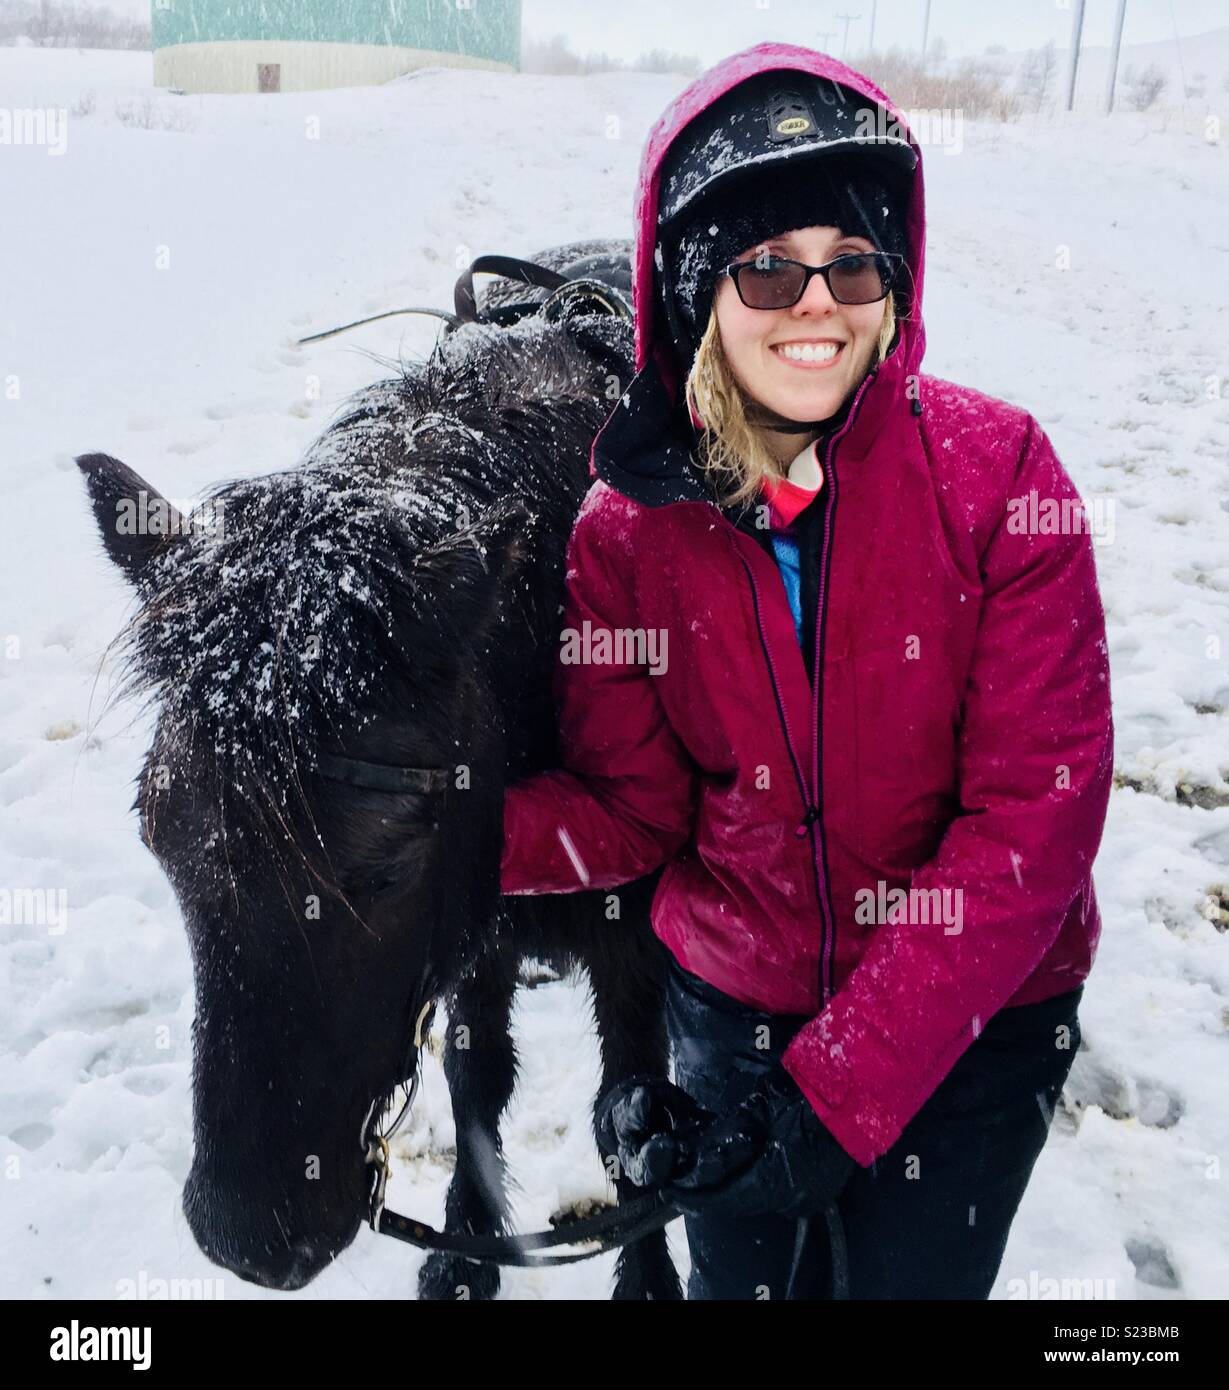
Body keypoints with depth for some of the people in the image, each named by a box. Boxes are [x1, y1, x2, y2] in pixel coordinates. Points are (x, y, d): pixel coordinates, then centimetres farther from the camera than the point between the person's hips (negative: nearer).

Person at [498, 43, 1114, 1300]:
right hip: (729, 1001, 2)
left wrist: (836, 1089, -24)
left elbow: (1038, 813, -20)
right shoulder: (623, 524, -12)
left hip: (972, 1019, -1)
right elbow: (628, 811, -6)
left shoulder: (997, 471, -18)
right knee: (738, 1279, 25)